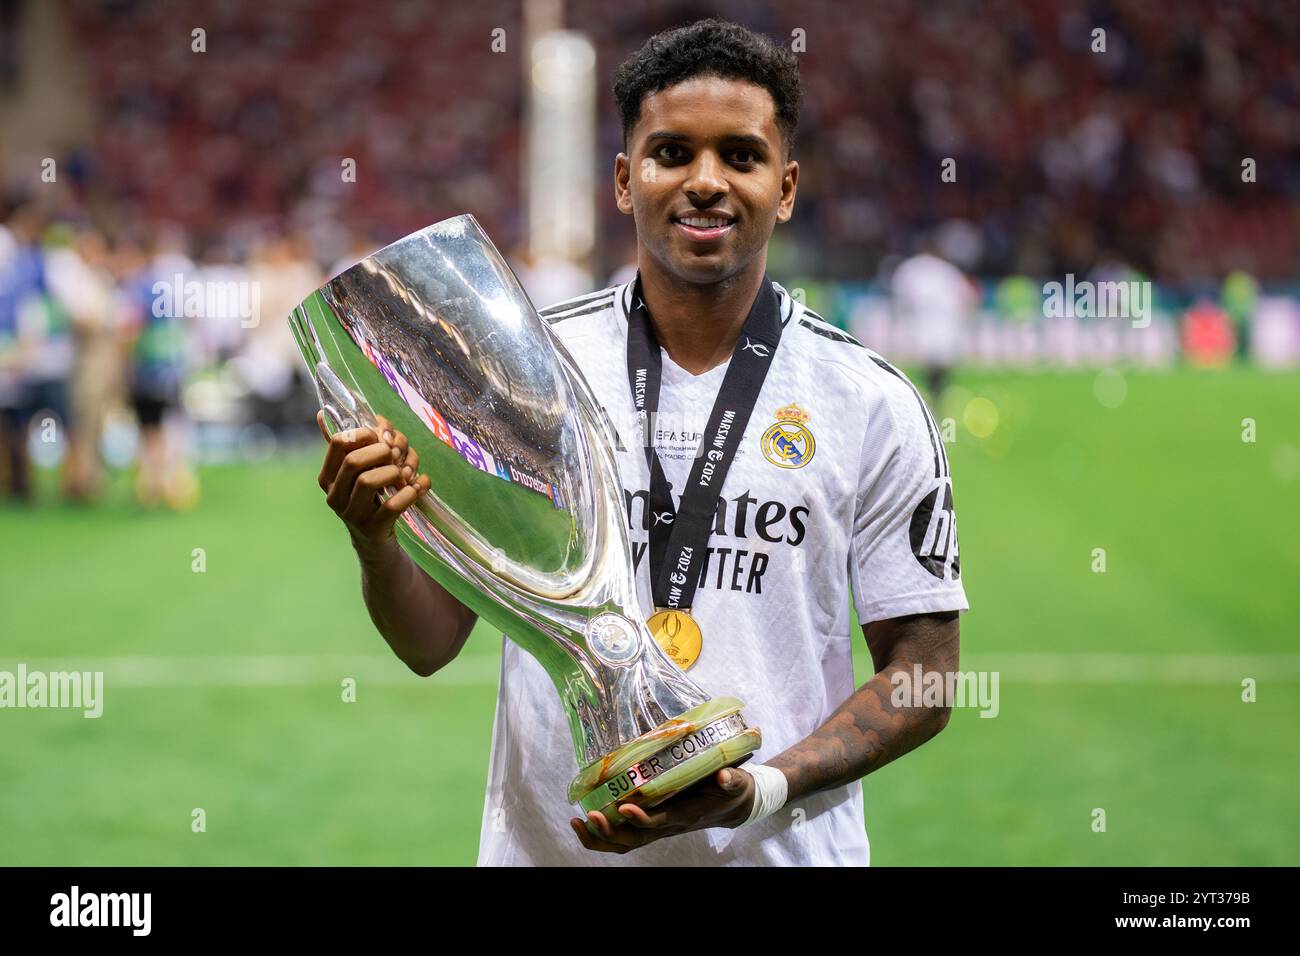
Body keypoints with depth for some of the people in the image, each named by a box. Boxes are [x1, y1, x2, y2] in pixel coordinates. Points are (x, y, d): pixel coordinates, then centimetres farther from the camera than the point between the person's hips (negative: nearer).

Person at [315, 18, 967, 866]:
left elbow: (921, 679, -3)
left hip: (780, 850, -1)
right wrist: (377, 544, -19)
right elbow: (433, 644, 1)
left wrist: (763, 789, -17)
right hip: (544, 845, 1)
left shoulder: (875, 405, -3)